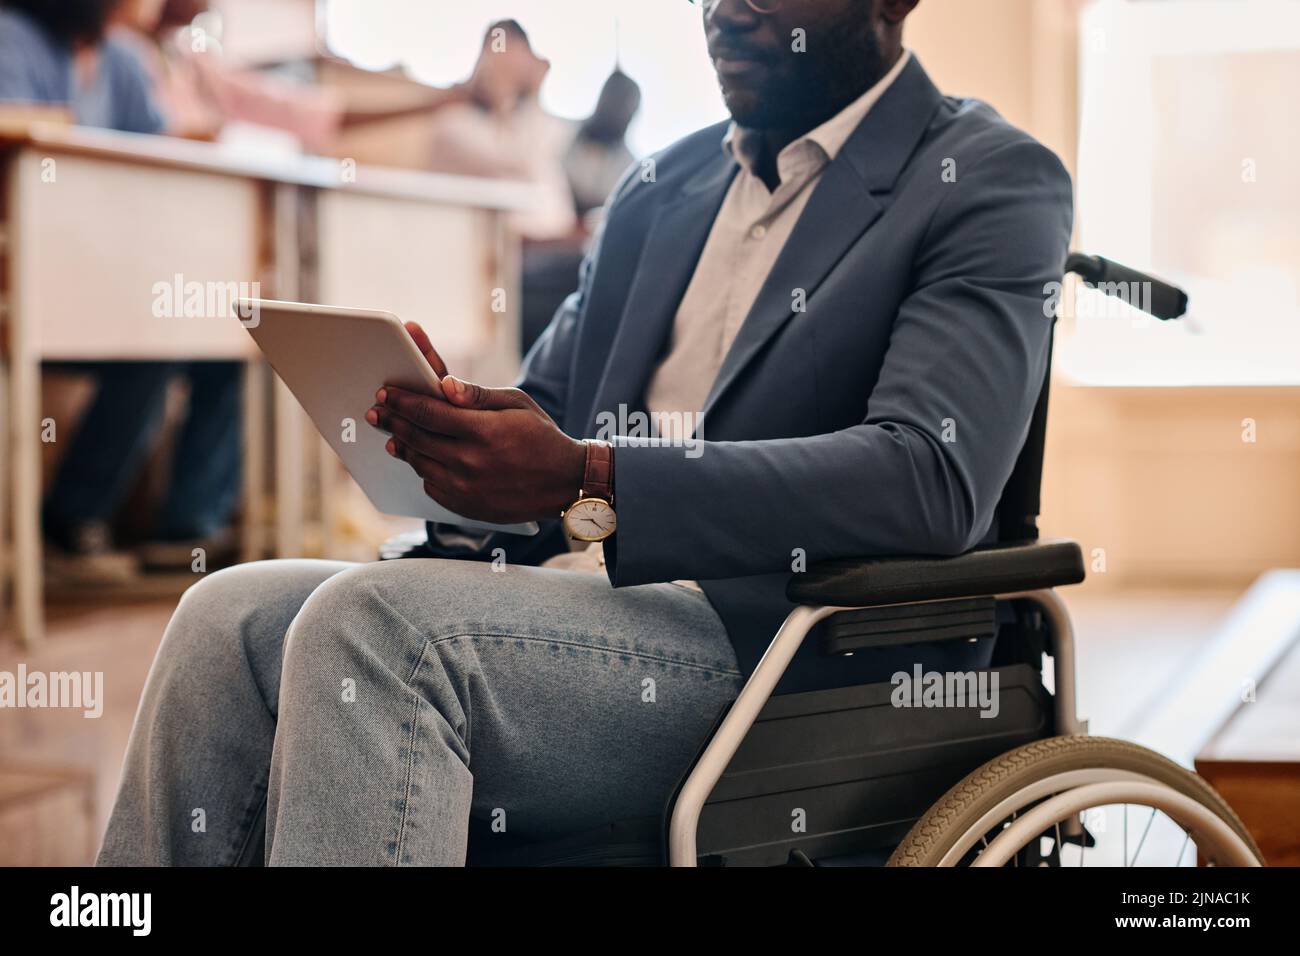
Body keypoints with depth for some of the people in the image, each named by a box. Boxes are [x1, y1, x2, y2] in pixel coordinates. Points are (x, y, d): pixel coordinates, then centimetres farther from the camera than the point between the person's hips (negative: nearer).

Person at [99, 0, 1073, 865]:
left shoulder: (992, 179, -2)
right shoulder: (661, 188, 21)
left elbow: (934, 478, -18)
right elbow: (546, 406, 24)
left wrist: (585, 481, -25)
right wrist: (455, 421, -3)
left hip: (793, 647, -7)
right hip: (577, 597, 7)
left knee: (371, 627, -27)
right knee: (231, 618, -12)